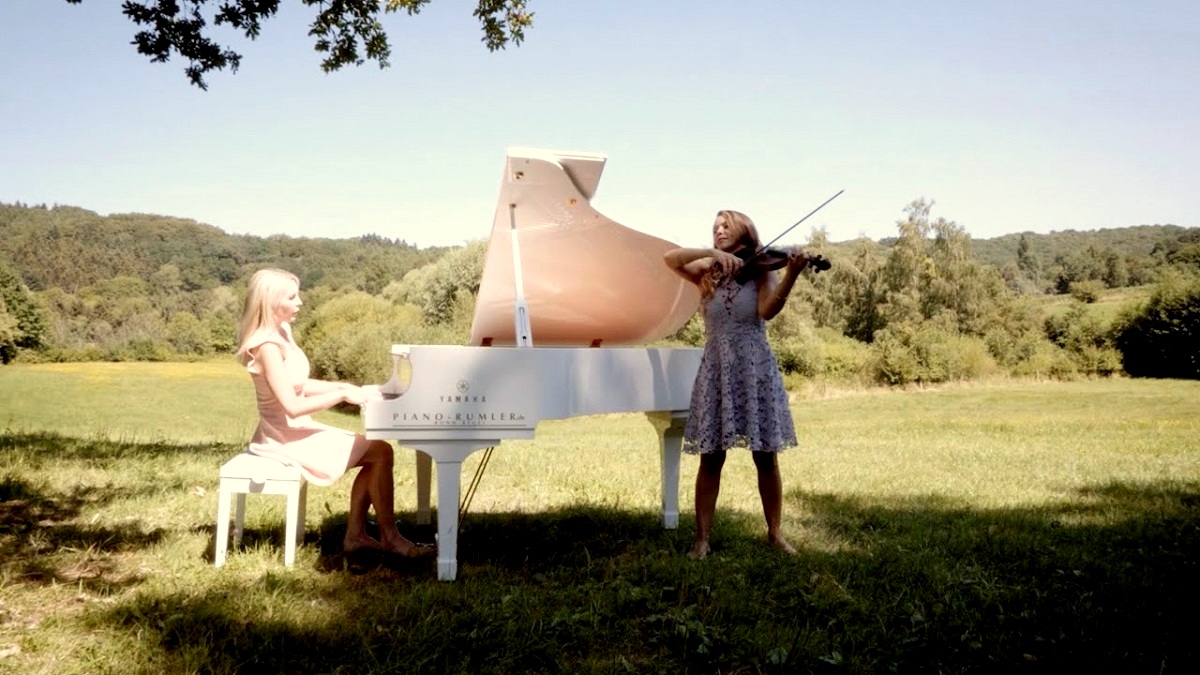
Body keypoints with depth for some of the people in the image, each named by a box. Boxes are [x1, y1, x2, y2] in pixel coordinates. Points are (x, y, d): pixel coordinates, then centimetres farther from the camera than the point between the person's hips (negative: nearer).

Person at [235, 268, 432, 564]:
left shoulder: (281, 333, 7)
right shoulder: (268, 346, -23)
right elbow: (293, 406, -28)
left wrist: (342, 386, 2)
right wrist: (342, 395, -22)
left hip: (296, 430, 10)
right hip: (287, 437, -10)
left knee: (374, 453, 8)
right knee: (380, 452, -12)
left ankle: (355, 535, 9)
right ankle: (390, 538, -1)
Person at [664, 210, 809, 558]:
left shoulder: (760, 271, 4)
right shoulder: (707, 275, 9)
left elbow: (766, 311, -15)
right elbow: (670, 258, -8)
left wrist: (791, 275, -30)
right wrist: (713, 254, -19)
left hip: (756, 370, -1)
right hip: (717, 371, 1)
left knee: (766, 457, 4)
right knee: (711, 458, 1)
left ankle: (775, 533, 17)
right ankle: (702, 538, 8)